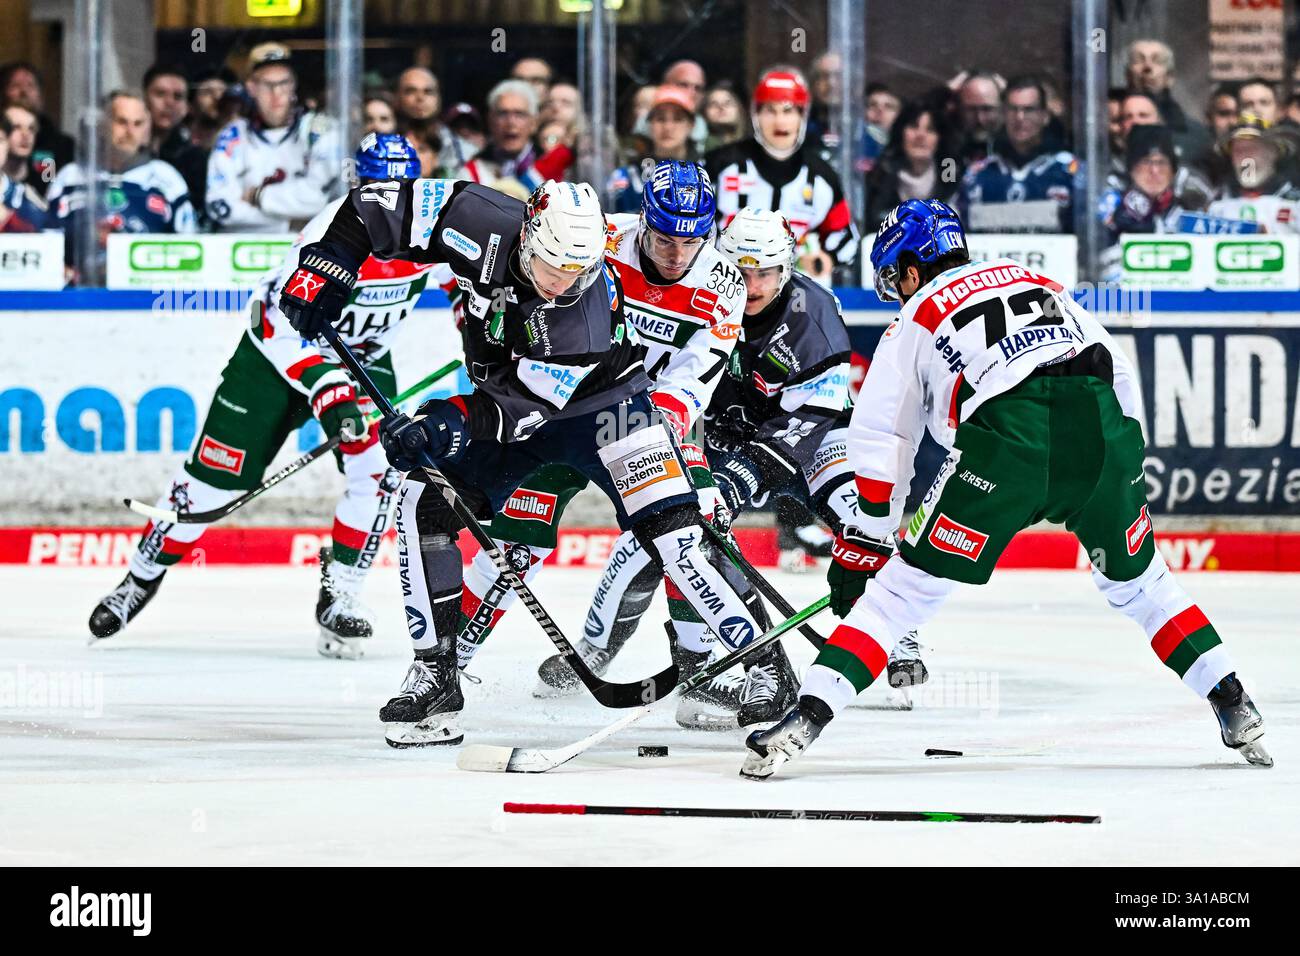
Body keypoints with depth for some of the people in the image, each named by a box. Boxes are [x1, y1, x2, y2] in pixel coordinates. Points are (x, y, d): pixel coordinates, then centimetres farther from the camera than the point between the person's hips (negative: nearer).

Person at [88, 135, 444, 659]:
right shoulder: (332, 233, -33)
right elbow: (286, 325, -34)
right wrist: (327, 391, -44)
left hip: (366, 356, 4)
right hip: (280, 346, -4)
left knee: (377, 465, -19)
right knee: (216, 474, 0)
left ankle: (338, 595, -6)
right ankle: (143, 575, 21)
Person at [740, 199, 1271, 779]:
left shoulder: (916, 319, 23)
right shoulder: (1039, 282, 33)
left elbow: (878, 437, 20)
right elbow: (1121, 376, 27)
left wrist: (862, 545, 25)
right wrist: (1119, 465, 34)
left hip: (1004, 446, -3)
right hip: (1101, 427, 3)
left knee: (906, 587, 4)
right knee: (1137, 580, 25)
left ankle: (808, 716, -7)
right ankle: (1235, 709, 20)